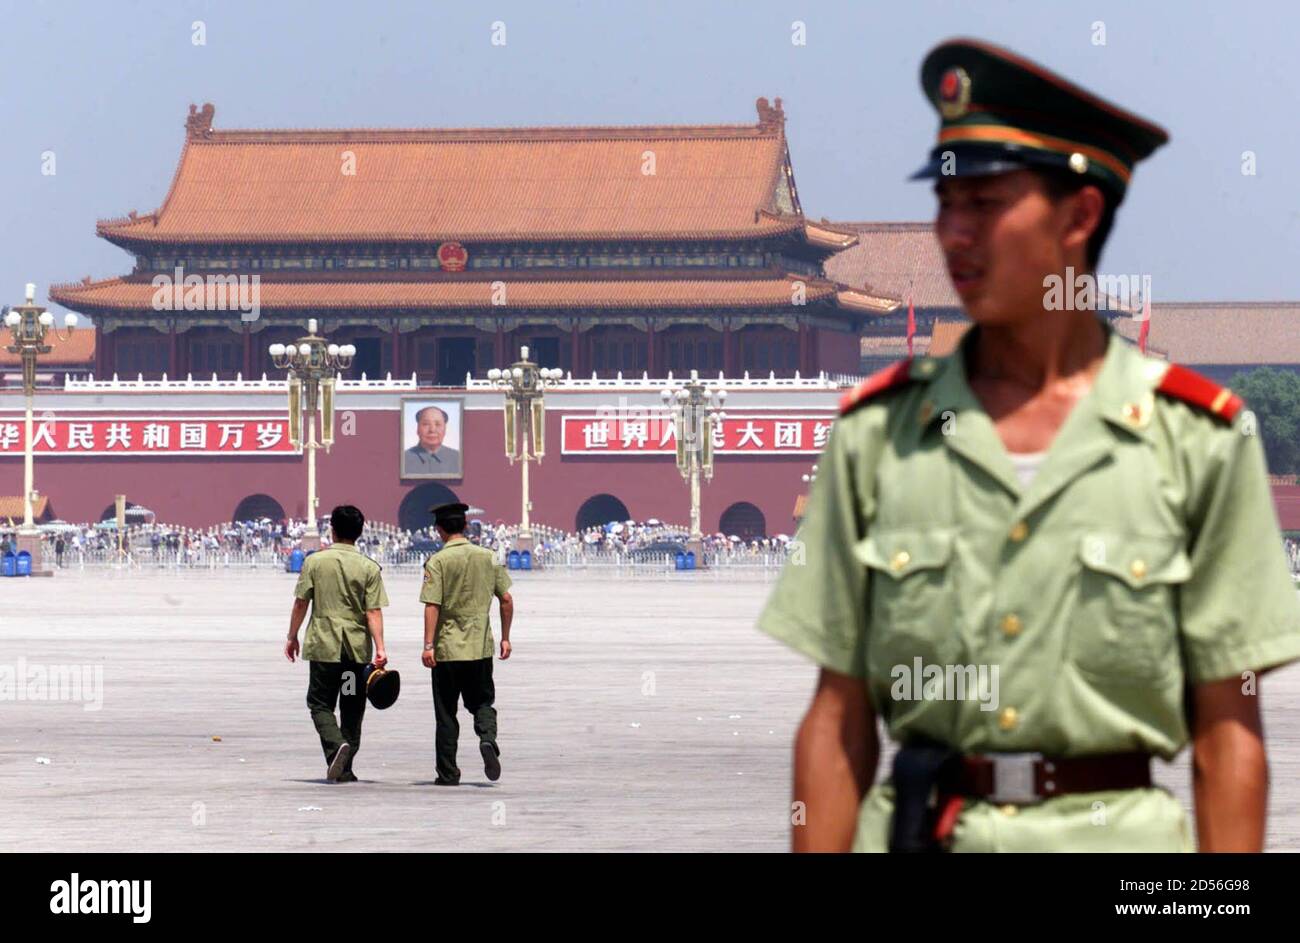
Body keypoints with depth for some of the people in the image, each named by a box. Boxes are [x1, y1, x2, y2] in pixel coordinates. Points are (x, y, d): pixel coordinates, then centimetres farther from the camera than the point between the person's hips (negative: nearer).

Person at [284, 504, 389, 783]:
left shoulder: (314, 561, -3)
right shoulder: (369, 568, -2)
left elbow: (301, 603, -1)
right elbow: (374, 612, -8)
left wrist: (292, 637, 10)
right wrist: (380, 648, -9)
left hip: (323, 645, -1)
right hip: (357, 647, 1)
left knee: (320, 703, 6)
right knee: (352, 708, 11)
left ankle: (336, 746, -21)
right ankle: (344, 769, 13)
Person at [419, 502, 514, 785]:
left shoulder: (437, 562, -9)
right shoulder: (487, 557, 3)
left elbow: (432, 605, -16)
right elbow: (506, 599, 5)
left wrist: (428, 645, -16)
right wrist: (505, 638, 14)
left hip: (447, 648, -3)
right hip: (481, 646, 3)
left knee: (446, 714, 6)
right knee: (482, 702, 14)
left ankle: (448, 774, 8)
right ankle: (488, 739, -16)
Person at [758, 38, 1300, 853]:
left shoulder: (1198, 438, 1)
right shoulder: (877, 434, 6)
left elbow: (1228, 732, 0)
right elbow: (838, 720, 6)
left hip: (1117, 834, -1)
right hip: (914, 831, 2)